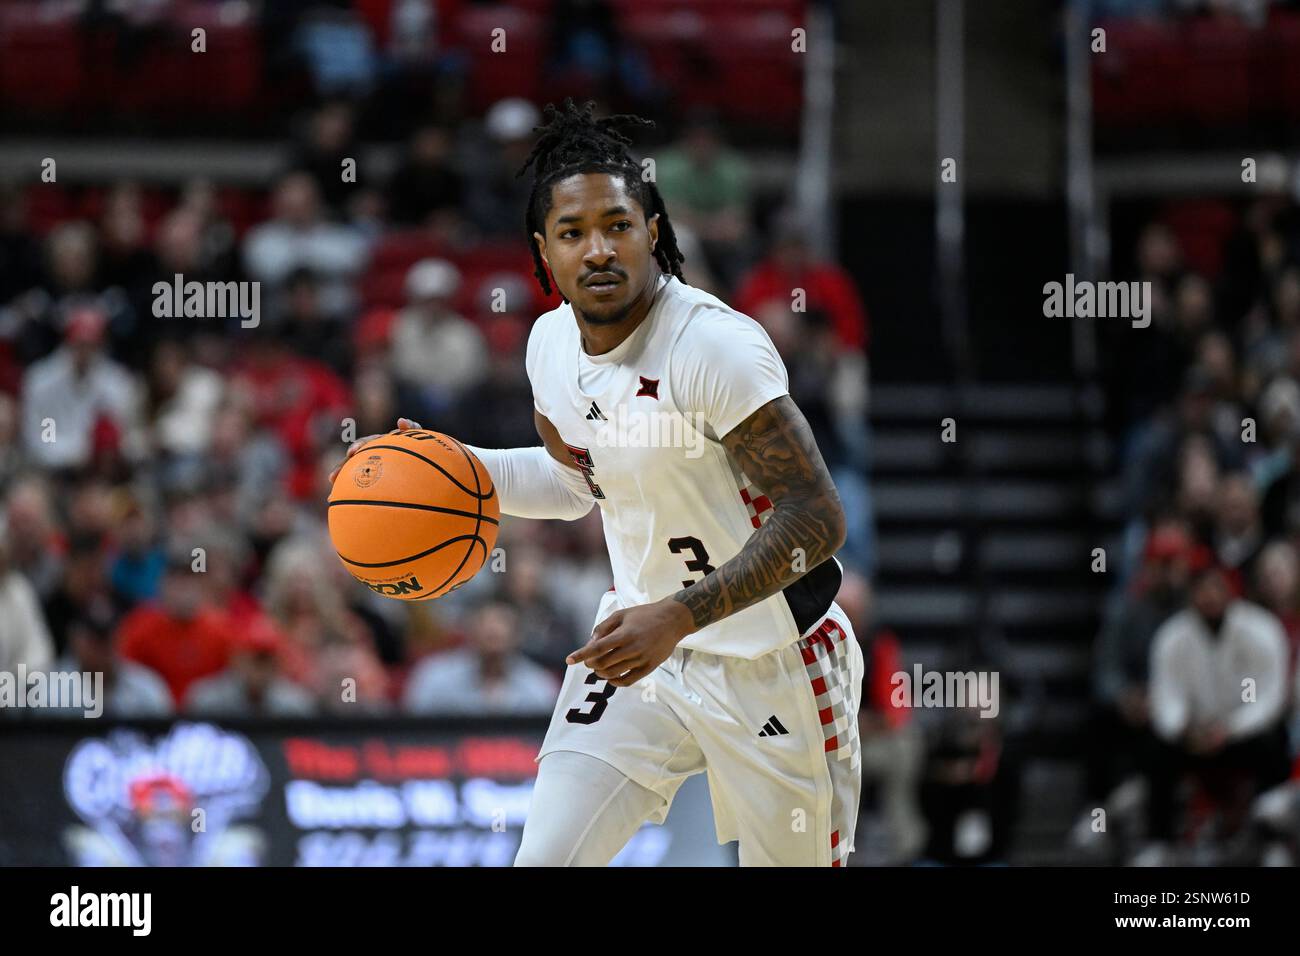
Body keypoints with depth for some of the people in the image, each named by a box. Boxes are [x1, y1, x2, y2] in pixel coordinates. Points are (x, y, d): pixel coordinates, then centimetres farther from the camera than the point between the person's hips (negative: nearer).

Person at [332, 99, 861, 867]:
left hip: (772, 665, -6)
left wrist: (679, 617, -32)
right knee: (546, 858, -8)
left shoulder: (714, 343, -25)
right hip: (645, 638, 6)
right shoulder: (552, 344, -2)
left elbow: (816, 518, -26)